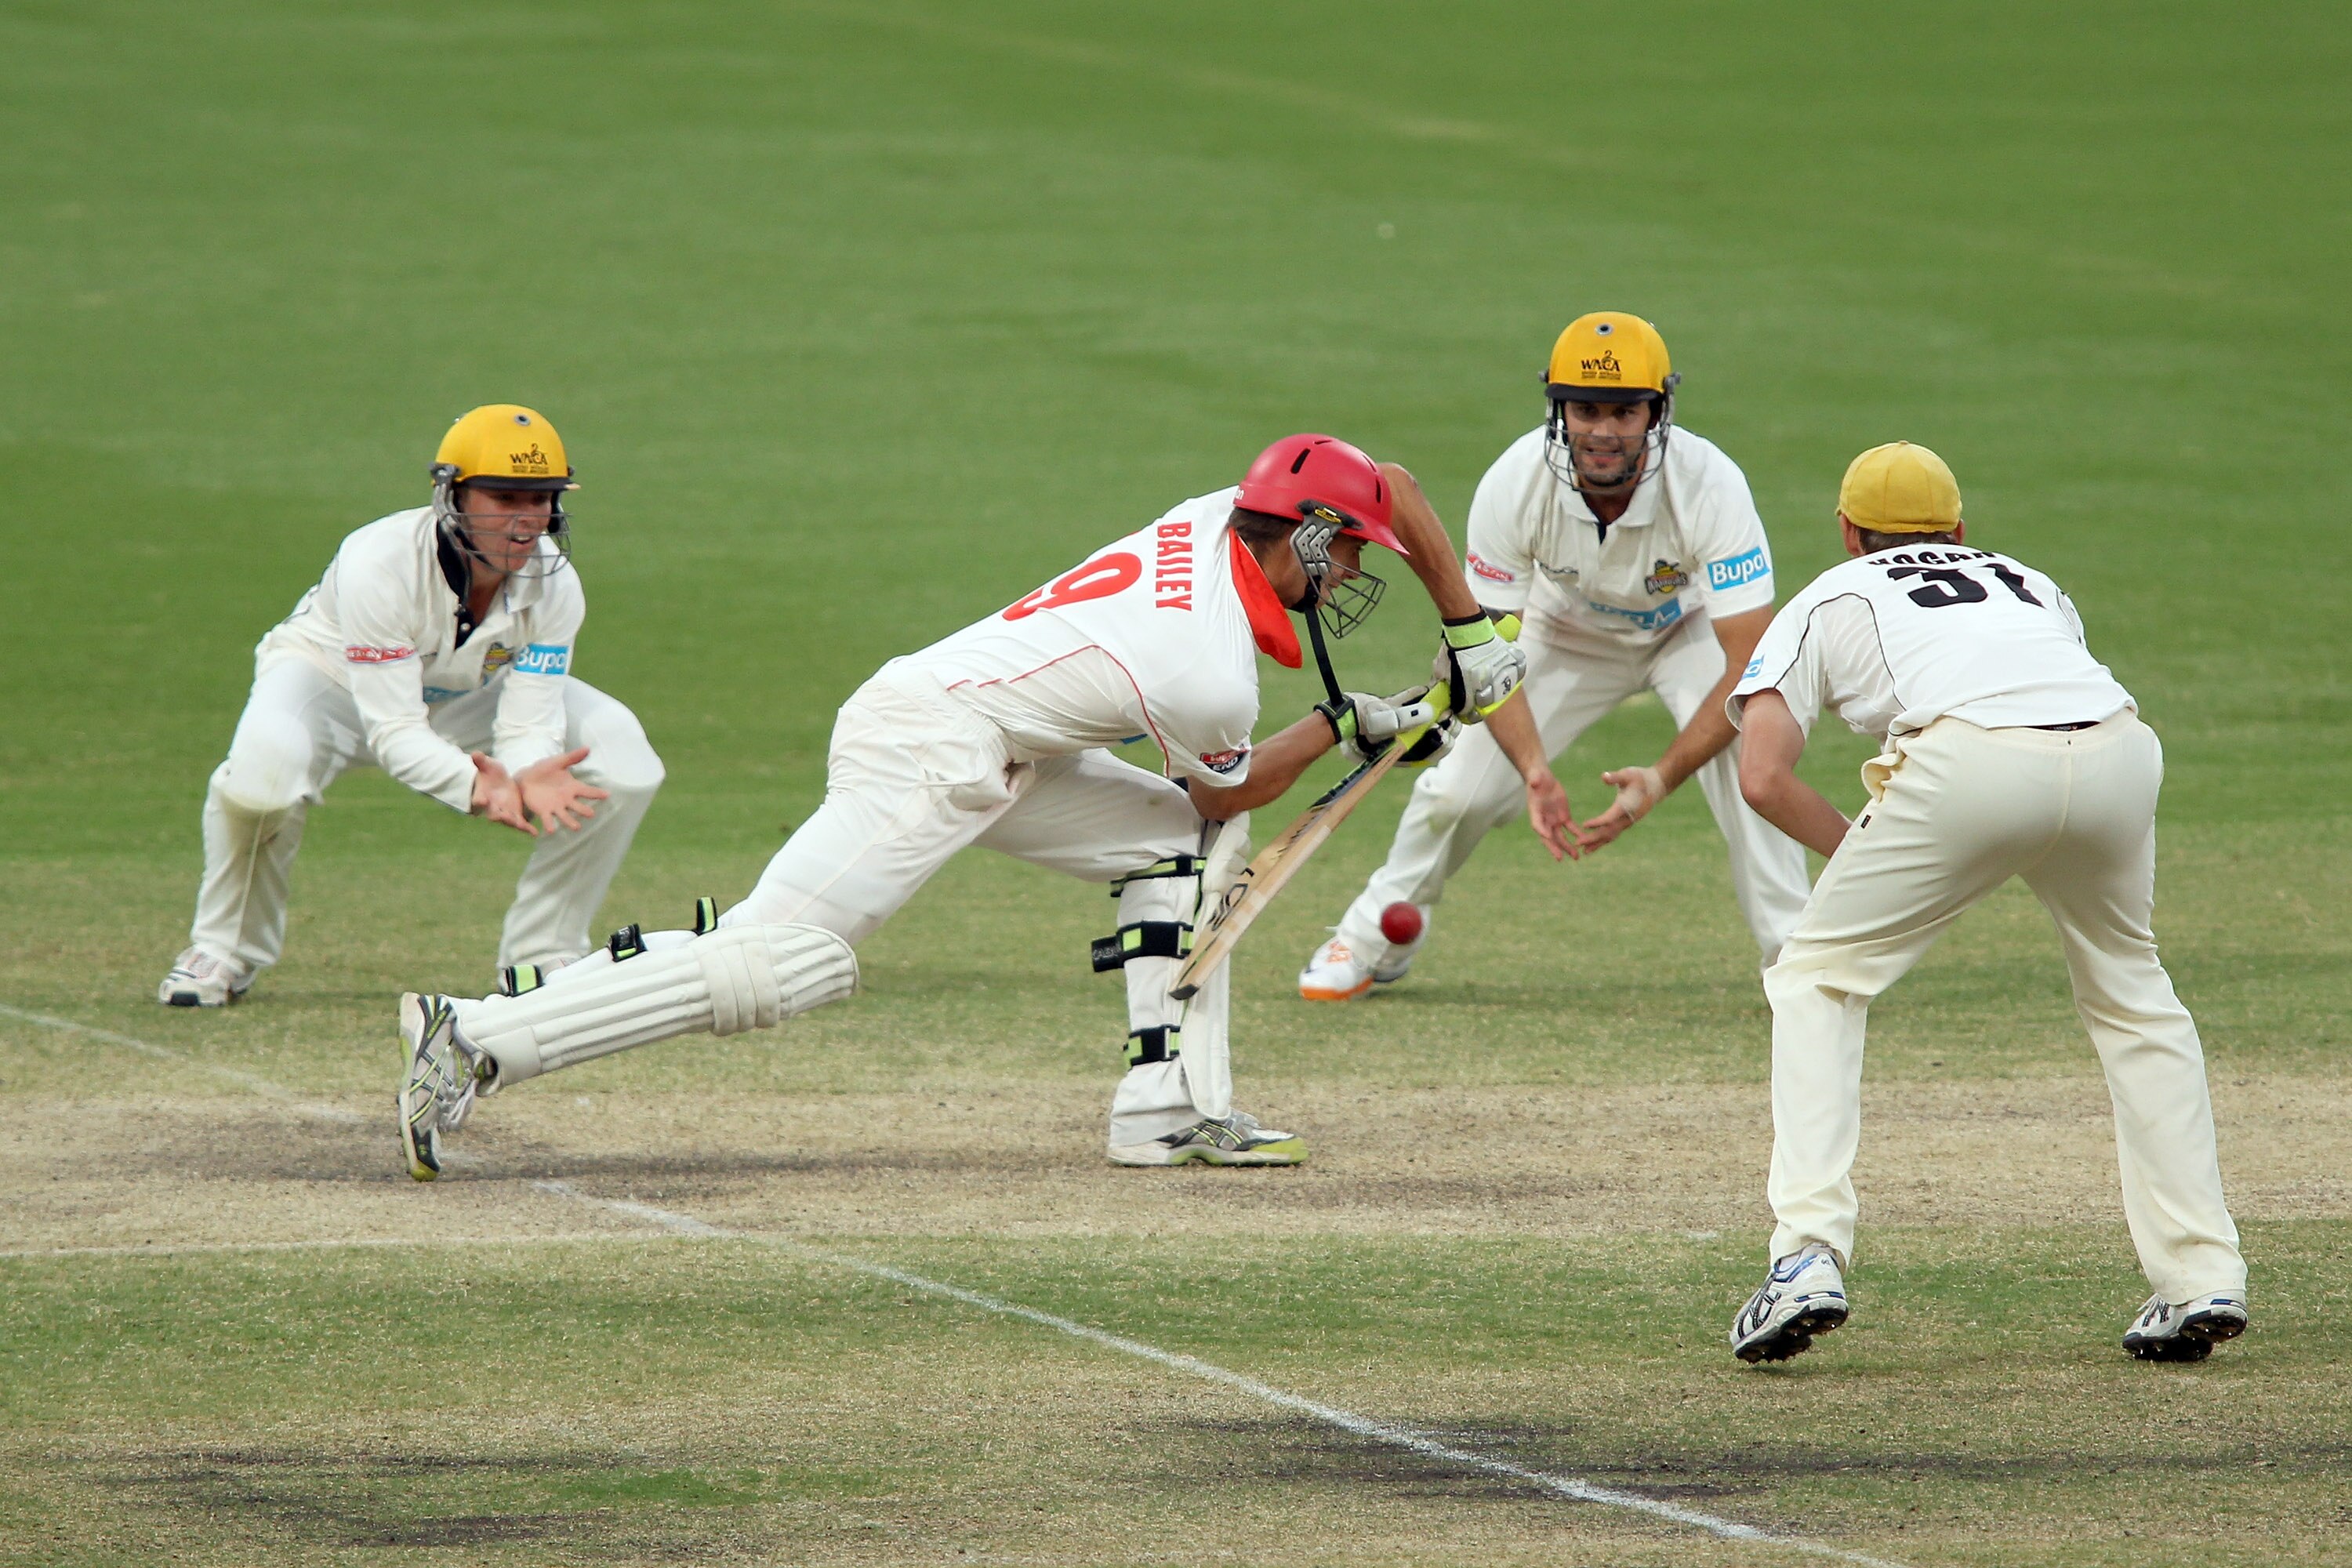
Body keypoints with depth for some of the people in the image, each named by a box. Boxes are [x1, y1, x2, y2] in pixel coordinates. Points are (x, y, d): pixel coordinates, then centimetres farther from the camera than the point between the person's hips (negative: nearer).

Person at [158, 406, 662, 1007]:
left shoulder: (553, 585, -24)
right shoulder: (379, 565, -37)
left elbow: (527, 726, -26)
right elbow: (394, 733, -37)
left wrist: (526, 777, -51)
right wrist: (472, 783, -56)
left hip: (467, 696, 4)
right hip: (335, 681, -4)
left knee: (620, 754, -18)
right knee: (260, 773, -38)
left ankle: (542, 956, 0)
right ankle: (224, 953, -9)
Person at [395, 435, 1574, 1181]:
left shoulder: (1223, 518, 3)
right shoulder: (1212, 676, -19)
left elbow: (1395, 486, 19)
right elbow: (1228, 787, 3)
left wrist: (1473, 636, 21)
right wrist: (1351, 728, 14)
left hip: (989, 757, 10)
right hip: (924, 751, -10)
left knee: (1190, 843, 11)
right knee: (778, 960, -19)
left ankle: (1168, 1108, 5)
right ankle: (478, 1041, -23)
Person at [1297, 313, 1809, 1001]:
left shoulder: (1710, 486, -39)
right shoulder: (1513, 485, -33)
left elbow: (1751, 667, -39)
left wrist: (1663, 778, -50)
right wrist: (1532, 768, -40)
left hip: (1689, 627, -2)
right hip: (1567, 629, 2)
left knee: (1745, 761, -28)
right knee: (1461, 789, -2)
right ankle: (1374, 941, 26)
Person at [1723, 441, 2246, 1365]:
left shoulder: (1829, 599, 29)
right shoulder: (2031, 585, 40)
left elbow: (1762, 776, 14)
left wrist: (1858, 856, 26)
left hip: (1971, 759, -3)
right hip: (2119, 755, 3)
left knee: (1817, 979, 14)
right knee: (2130, 992, 25)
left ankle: (1808, 1258, -1)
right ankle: (2201, 1278, 18)